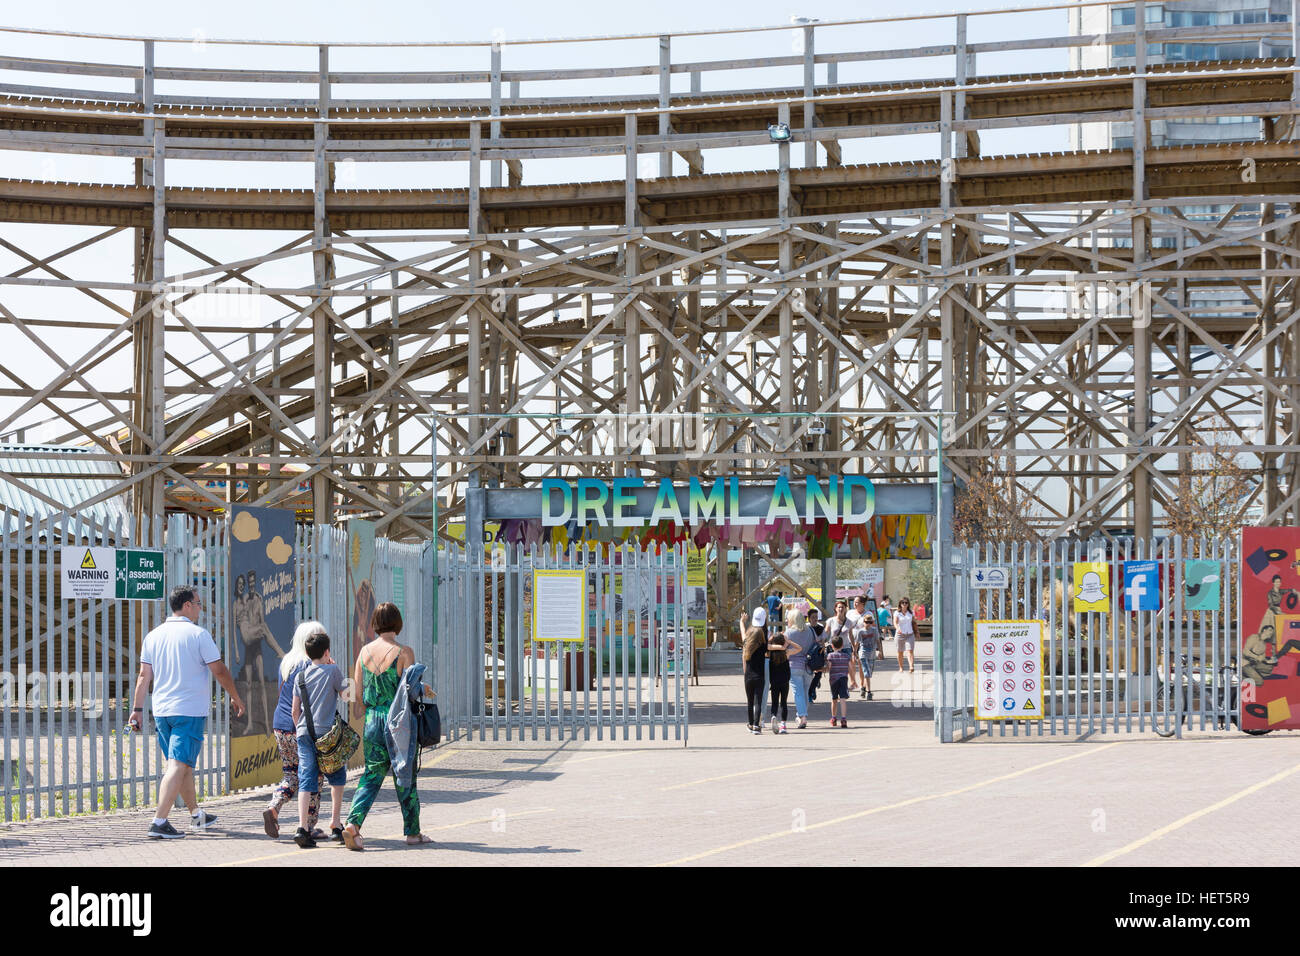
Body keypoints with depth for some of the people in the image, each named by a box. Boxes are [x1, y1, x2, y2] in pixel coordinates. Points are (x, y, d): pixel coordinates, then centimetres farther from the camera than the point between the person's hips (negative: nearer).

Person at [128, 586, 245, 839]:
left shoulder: (153, 636, 8)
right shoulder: (199, 635, -8)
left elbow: (144, 676, 7)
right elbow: (219, 671, -4)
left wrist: (137, 709, 11)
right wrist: (235, 698, 8)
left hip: (162, 711, 6)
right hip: (190, 711, -6)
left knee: (183, 764, 19)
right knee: (179, 766, -9)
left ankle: (196, 815, 33)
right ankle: (159, 822, -19)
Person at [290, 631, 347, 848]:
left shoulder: (300, 676, 11)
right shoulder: (332, 671, -1)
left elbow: (295, 710, 12)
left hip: (304, 733, 3)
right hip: (327, 733, -3)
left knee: (306, 781, -3)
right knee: (337, 777, 16)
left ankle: (303, 826, -19)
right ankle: (335, 825, 15)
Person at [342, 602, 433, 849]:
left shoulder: (365, 651, 3)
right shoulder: (403, 652, -11)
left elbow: (357, 692, 7)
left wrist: (363, 724, 15)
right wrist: (426, 691, 9)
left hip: (372, 718, 4)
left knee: (371, 775, 9)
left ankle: (353, 823, -11)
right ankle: (412, 831, 19)